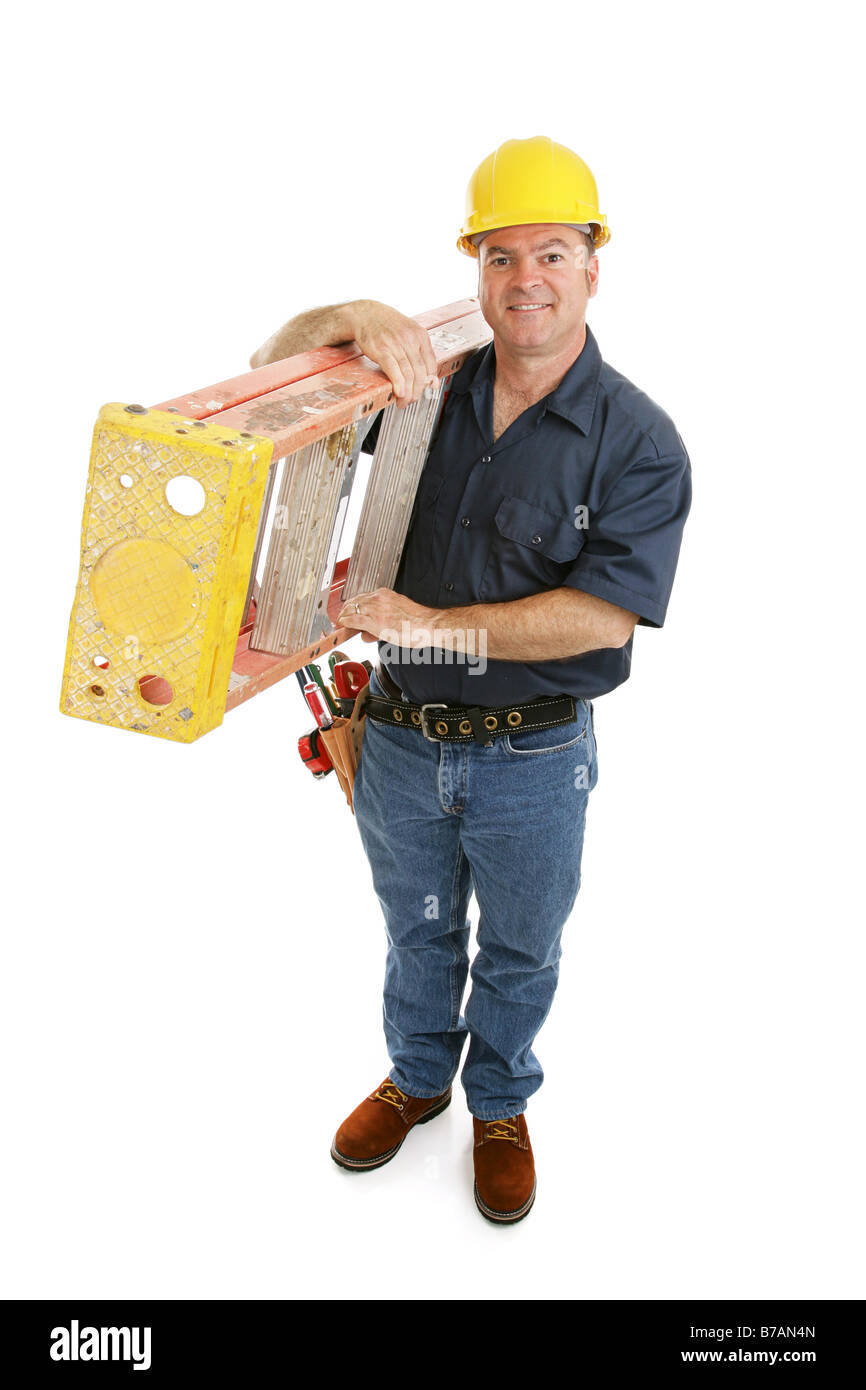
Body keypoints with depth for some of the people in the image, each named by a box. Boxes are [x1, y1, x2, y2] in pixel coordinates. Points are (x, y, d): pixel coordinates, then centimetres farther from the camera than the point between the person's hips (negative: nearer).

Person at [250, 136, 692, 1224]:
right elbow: (273, 366, 3)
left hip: (532, 760, -2)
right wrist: (360, 316, -18)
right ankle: (418, 1080, 51)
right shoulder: (425, 387, -3)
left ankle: (499, 1104, 48)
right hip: (403, 741, 3)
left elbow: (602, 612, -21)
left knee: (519, 950, 20)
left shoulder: (638, 442, -13)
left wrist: (437, 626, -25)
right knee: (418, 933, 25)